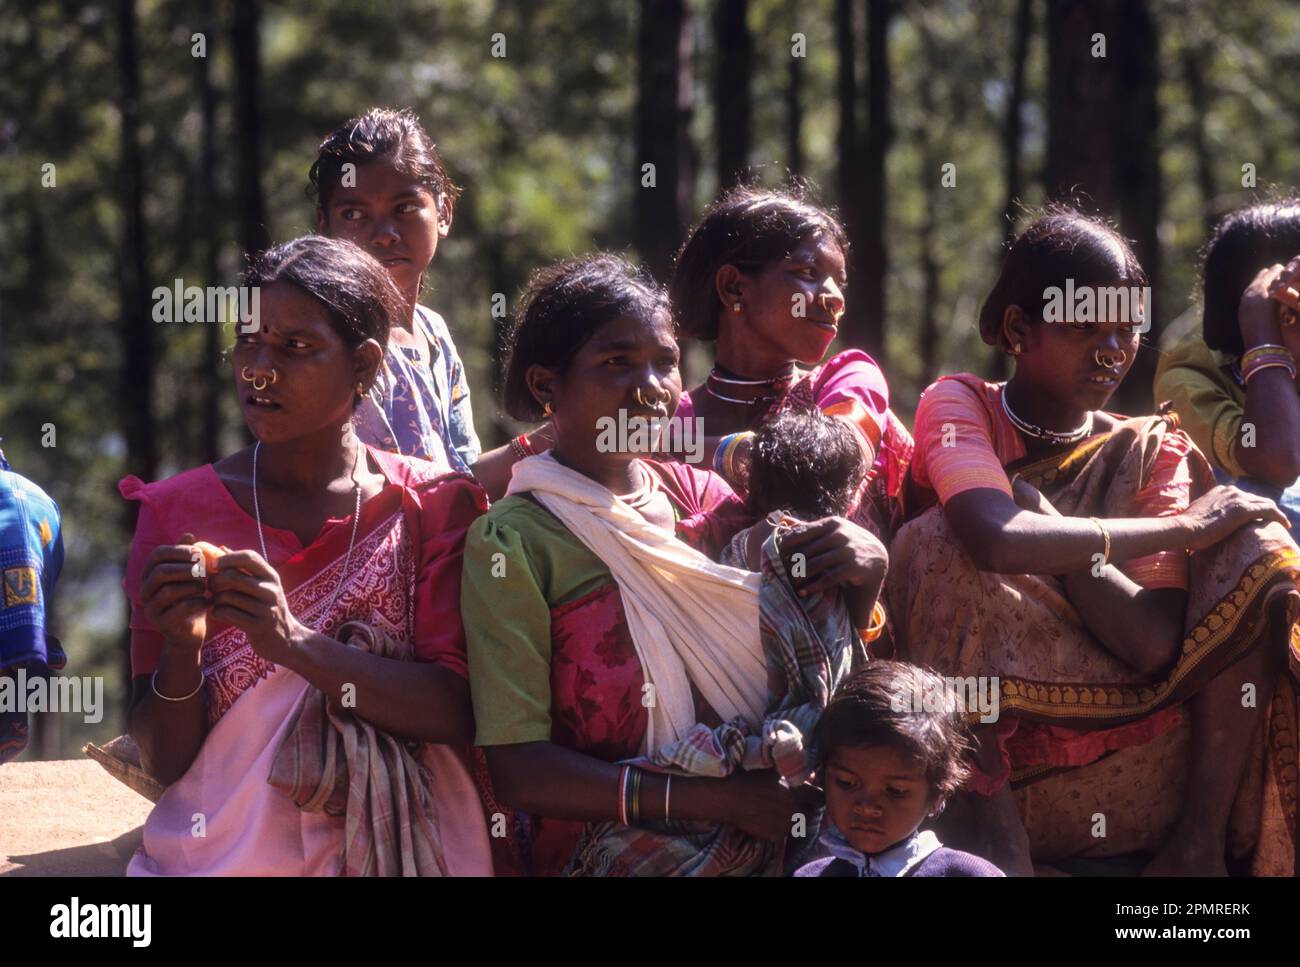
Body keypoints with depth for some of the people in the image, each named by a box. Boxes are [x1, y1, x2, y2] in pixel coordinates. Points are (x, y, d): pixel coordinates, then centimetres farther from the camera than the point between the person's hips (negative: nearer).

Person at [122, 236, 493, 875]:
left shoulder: (434, 505, 5)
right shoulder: (177, 511, 7)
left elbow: (457, 714, -7)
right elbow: (163, 762, 5)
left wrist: (295, 643, -18)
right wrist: (181, 650, -14)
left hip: (401, 849, 1)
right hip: (217, 854, -1)